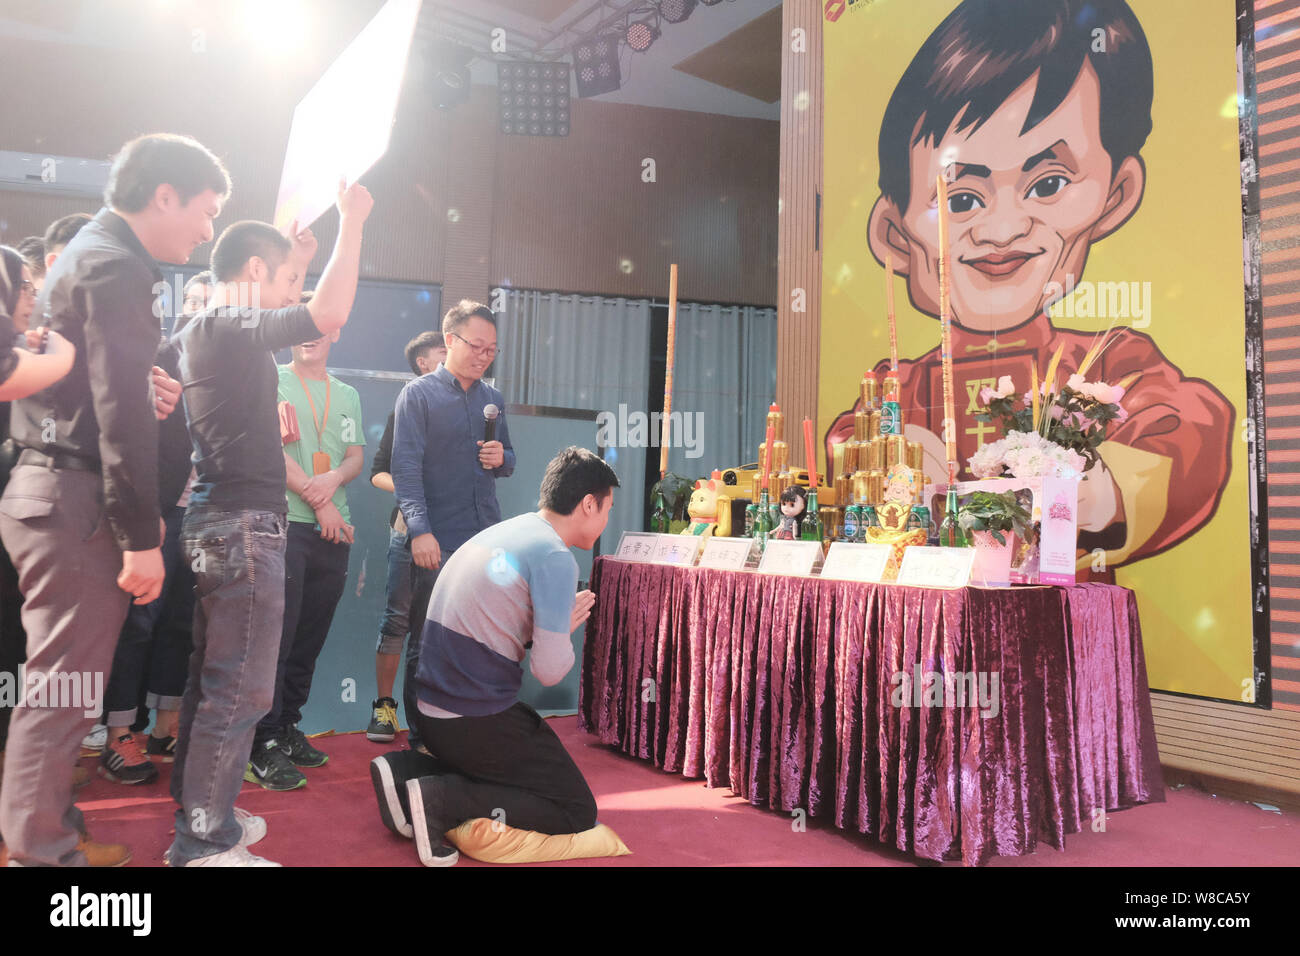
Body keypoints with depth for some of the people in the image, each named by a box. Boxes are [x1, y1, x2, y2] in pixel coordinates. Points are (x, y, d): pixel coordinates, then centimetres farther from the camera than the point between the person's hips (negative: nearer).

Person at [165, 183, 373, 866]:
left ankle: (200, 815, 31)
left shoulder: (200, 334, 16)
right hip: (242, 528, -11)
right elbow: (328, 313, -25)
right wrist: (351, 222, -14)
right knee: (241, 690, -4)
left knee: (213, 681, 18)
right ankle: (205, 842, 5)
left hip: (215, 525, 11)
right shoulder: (232, 330, -14)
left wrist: (296, 262, 30)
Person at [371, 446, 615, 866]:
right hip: (477, 721, -9)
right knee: (578, 811, 3)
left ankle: (404, 770, 9)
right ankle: (441, 799, -10)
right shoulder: (555, 557, -16)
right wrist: (568, 626, 3)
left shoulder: (503, 531, 11)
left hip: (431, 709, 9)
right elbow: (549, 671, -17)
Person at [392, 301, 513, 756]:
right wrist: (419, 530, -19)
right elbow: (406, 467, -9)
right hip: (437, 540, -5)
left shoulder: (493, 398, 16)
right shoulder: (418, 394, -1)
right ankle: (421, 739, 16)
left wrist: (501, 458, -1)